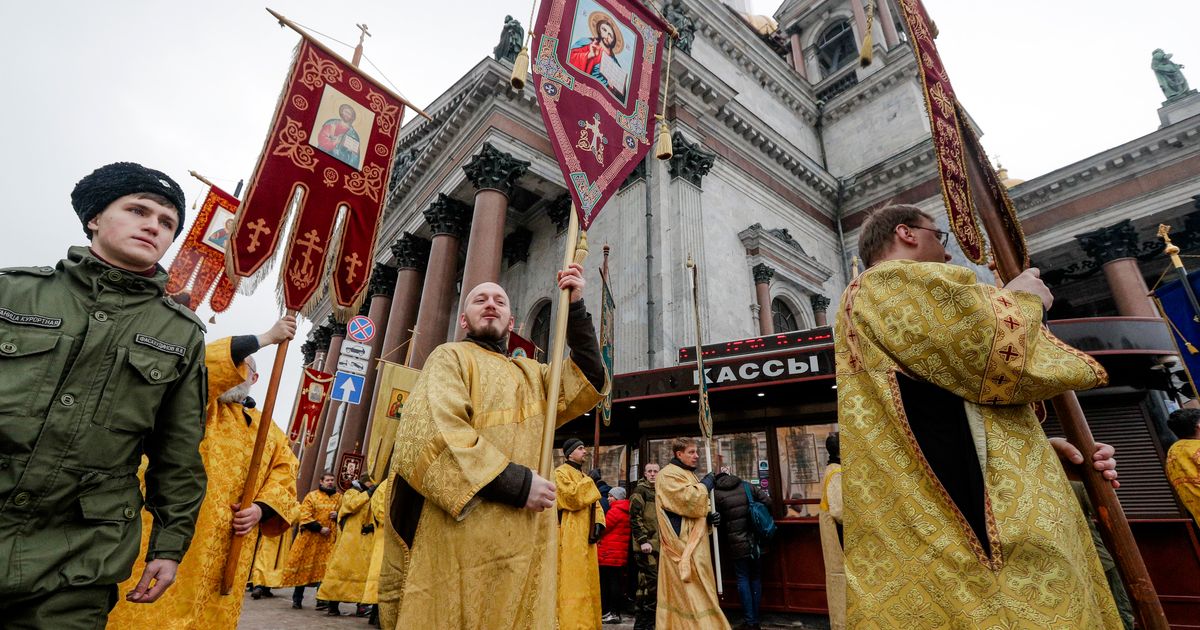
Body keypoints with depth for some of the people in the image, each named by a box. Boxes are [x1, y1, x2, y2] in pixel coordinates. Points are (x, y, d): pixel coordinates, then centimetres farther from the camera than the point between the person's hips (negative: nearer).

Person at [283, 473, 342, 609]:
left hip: (330, 539, 2)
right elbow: (305, 516, -7)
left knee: (325, 568, -4)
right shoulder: (312, 496, 1)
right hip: (310, 537, -2)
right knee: (304, 566, 6)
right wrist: (319, 528, -14)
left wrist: (338, 515, -5)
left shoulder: (339, 497, 11)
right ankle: (297, 599, 21)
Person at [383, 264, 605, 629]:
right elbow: (433, 435, -16)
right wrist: (517, 483, -20)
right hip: (463, 538, -6)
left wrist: (575, 309, -3)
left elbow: (589, 383, 5)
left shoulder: (531, 374, 18)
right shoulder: (451, 357, -1)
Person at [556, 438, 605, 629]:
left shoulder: (583, 475, 21)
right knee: (573, 581, -9)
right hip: (572, 535, -8)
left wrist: (599, 524, 1)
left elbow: (595, 504, 17)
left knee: (588, 580, 10)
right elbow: (572, 497, -19)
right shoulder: (561, 472, -4)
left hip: (586, 534, 8)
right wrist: (590, 482, -9)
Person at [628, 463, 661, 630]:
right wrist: (642, 540, -20)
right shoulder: (640, 490, -5)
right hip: (647, 544, -8)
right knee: (649, 583, -9)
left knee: (653, 583, 11)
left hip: (659, 544, 8)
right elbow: (635, 517, -13)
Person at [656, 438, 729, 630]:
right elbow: (689, 500, -25)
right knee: (690, 592, -7)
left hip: (693, 542, 10)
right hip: (682, 544, -10)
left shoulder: (687, 474, 17)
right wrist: (705, 484, -10)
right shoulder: (668, 475, -13)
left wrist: (709, 516, 3)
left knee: (694, 591, 14)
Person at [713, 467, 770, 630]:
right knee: (756, 579, 13)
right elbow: (767, 501, 0)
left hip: (736, 544, -3)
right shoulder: (747, 486, 1)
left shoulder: (716, 493, -7)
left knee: (743, 579, 7)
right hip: (756, 542, 4)